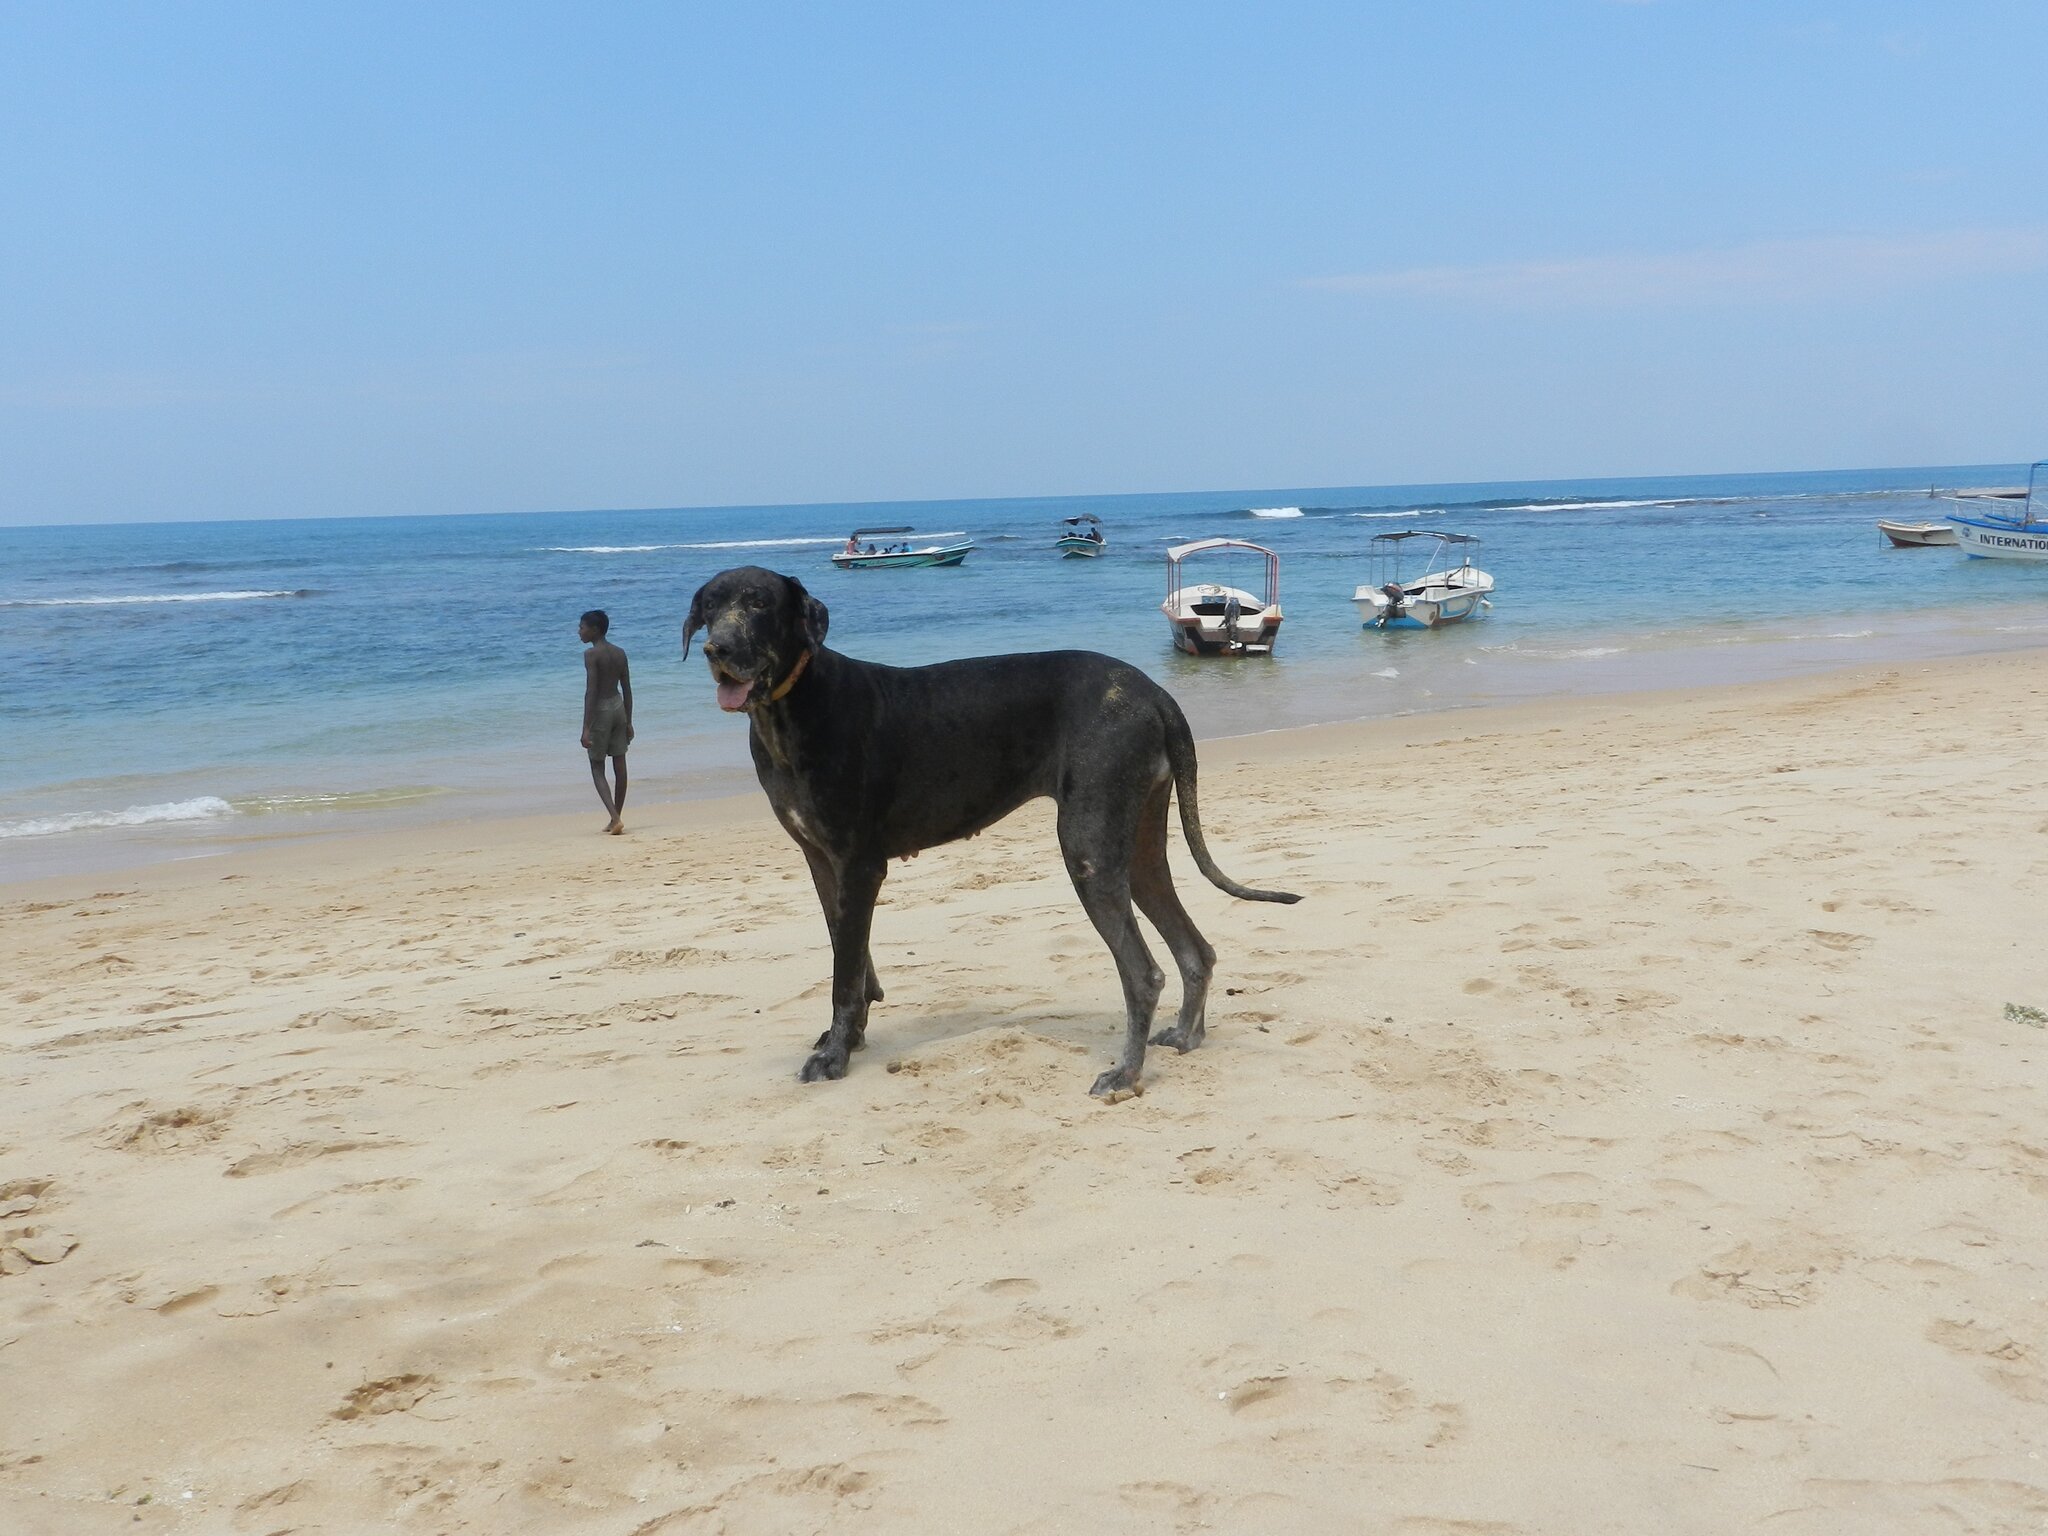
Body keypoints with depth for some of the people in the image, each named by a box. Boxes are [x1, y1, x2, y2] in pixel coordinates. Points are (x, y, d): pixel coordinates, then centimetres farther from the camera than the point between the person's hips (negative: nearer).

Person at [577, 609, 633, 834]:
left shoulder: (591, 654, -14)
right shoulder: (620, 653, 7)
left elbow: (591, 692, -19)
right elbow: (627, 690, 9)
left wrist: (586, 728, -19)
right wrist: (628, 722, 16)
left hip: (600, 711, -7)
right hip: (619, 708, 7)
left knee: (597, 769, 1)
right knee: (619, 766, 10)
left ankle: (615, 818, -16)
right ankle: (616, 819, 19)